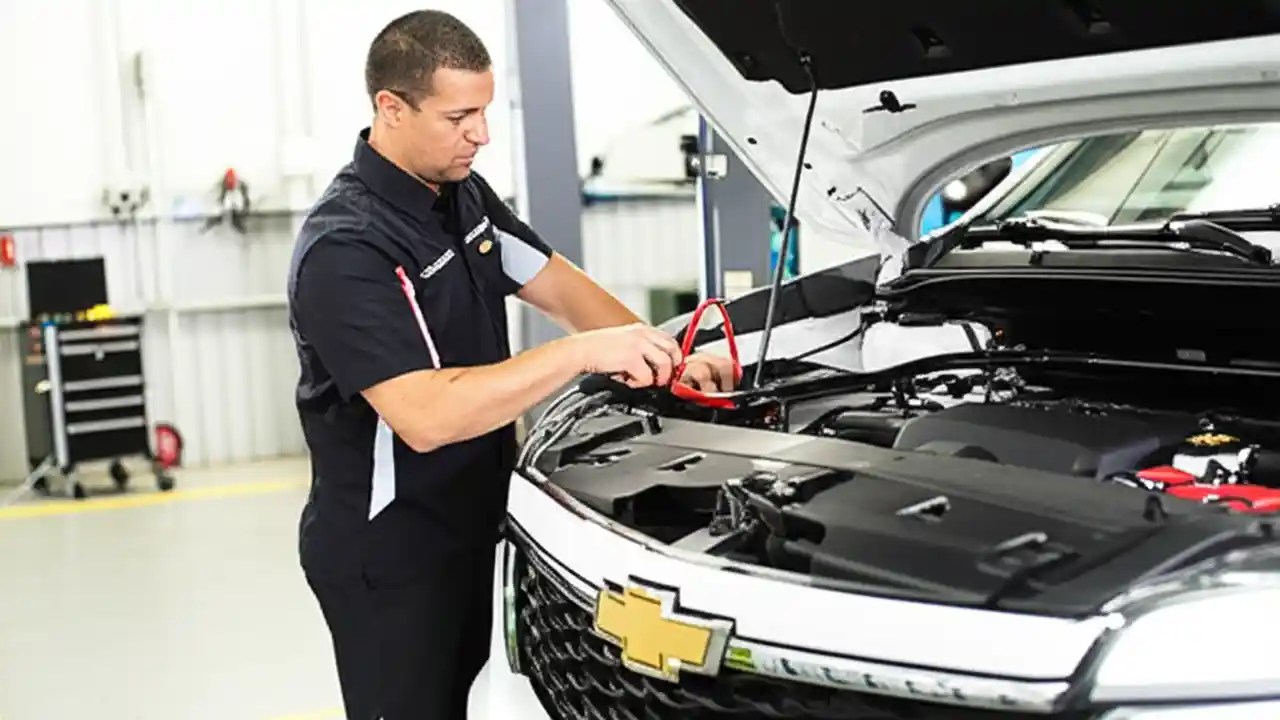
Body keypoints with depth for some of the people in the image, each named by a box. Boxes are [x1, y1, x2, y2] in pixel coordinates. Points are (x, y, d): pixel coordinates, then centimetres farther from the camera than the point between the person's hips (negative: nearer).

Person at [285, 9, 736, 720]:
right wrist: (584, 352, -36)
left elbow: (558, 285, 9)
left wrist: (666, 356, -7)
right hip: (385, 557, -9)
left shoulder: (464, 194, 3)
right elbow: (426, 417, -35)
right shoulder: (344, 249, -26)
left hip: (471, 529, 9)